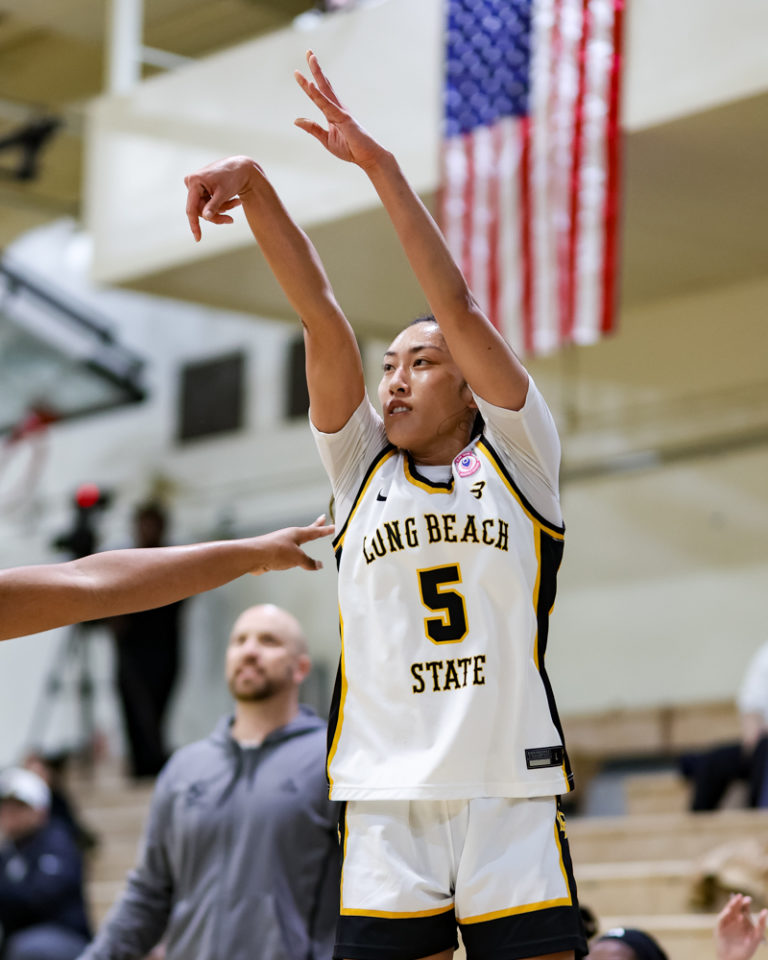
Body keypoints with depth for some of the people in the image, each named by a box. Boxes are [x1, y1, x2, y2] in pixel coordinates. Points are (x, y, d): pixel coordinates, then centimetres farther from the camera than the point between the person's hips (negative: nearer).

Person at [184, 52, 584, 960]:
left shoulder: (516, 458, 8)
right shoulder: (363, 468, 15)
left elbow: (459, 309, -2)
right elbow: (322, 317, 6)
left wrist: (381, 166, -6)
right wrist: (254, 187, -3)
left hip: (510, 792, -2)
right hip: (387, 799, 2)